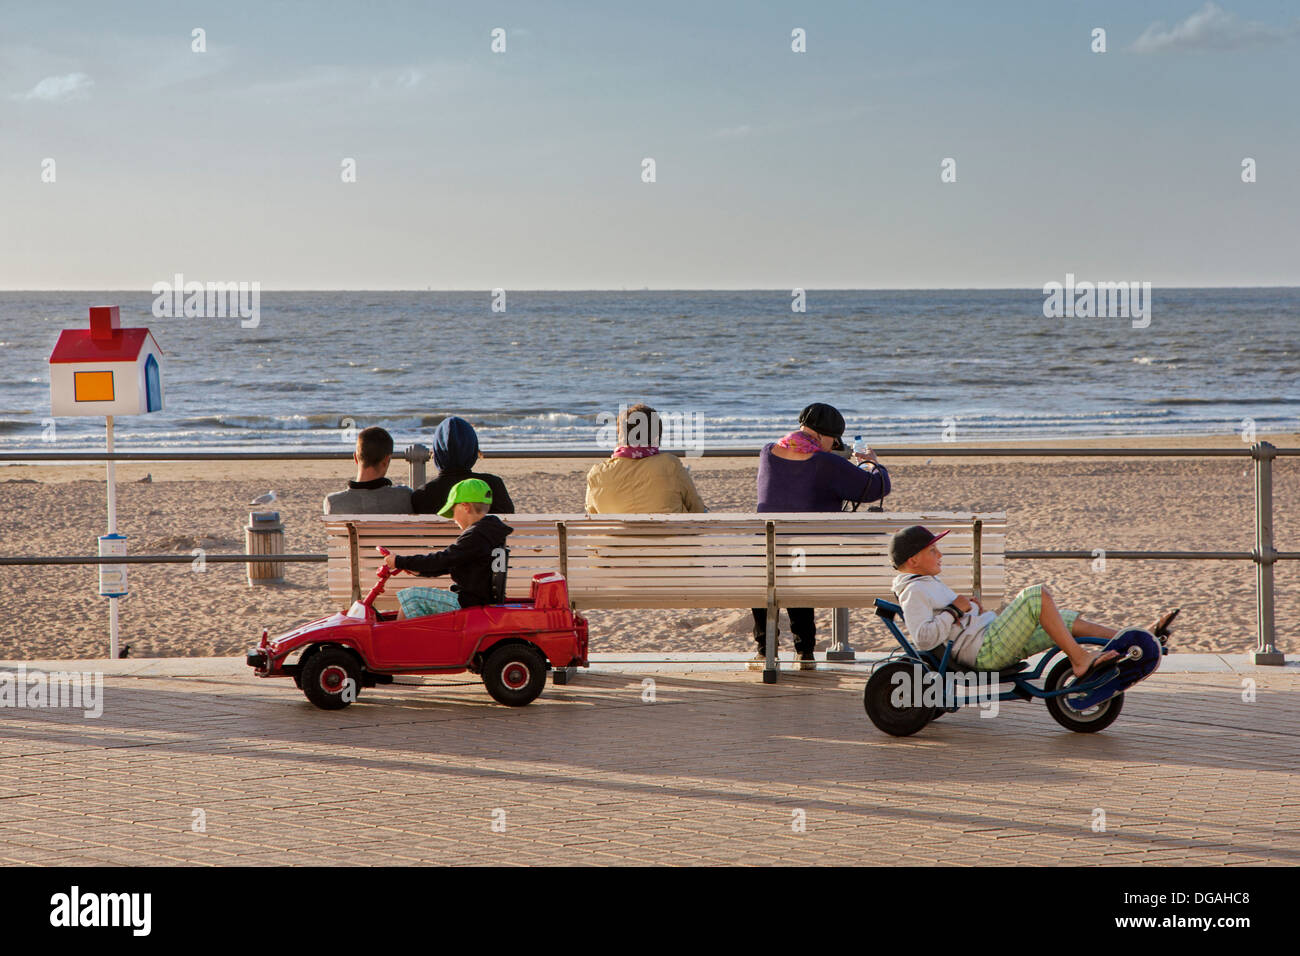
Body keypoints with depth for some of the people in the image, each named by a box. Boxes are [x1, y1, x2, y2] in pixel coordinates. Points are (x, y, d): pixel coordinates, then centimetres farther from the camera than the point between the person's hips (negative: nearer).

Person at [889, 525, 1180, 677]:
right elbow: (923, 639, -25)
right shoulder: (914, 591, -11)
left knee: (1065, 620, 11)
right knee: (1038, 594, -20)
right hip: (986, 651, -11)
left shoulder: (927, 584, 23)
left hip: (992, 641, 11)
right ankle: (1080, 661, -19)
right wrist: (956, 609, -17)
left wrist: (975, 611, 14)